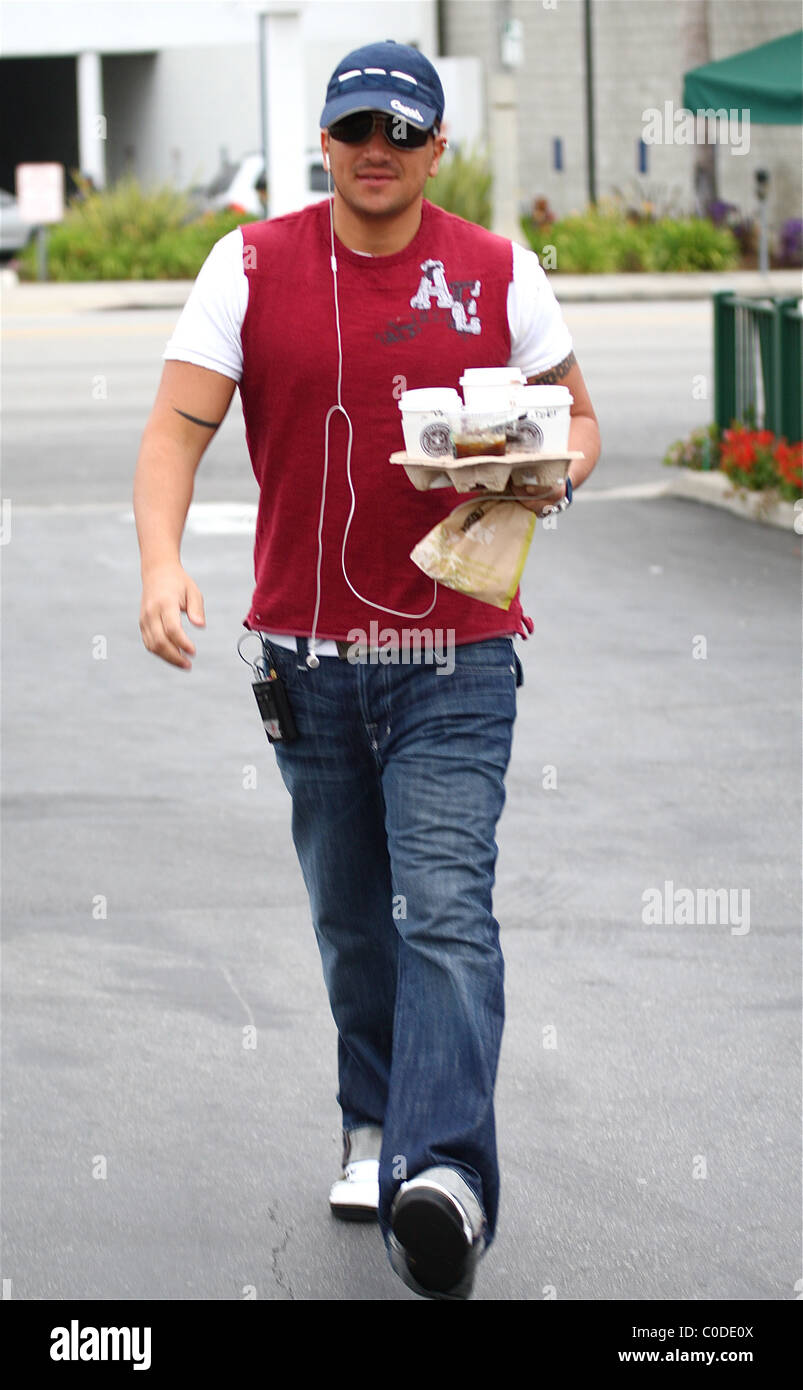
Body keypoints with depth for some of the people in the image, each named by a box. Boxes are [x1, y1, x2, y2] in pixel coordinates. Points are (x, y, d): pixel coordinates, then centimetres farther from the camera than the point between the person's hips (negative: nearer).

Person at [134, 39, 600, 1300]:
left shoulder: (500, 276, 1)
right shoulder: (253, 266, 0)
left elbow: (574, 414, 12)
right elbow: (179, 425, -6)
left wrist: (554, 475, -12)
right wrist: (162, 564, -24)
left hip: (456, 656, -2)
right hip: (308, 655, 2)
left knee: (446, 911, -16)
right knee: (351, 918, 12)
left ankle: (445, 1178, -24)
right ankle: (375, 1128, 31)